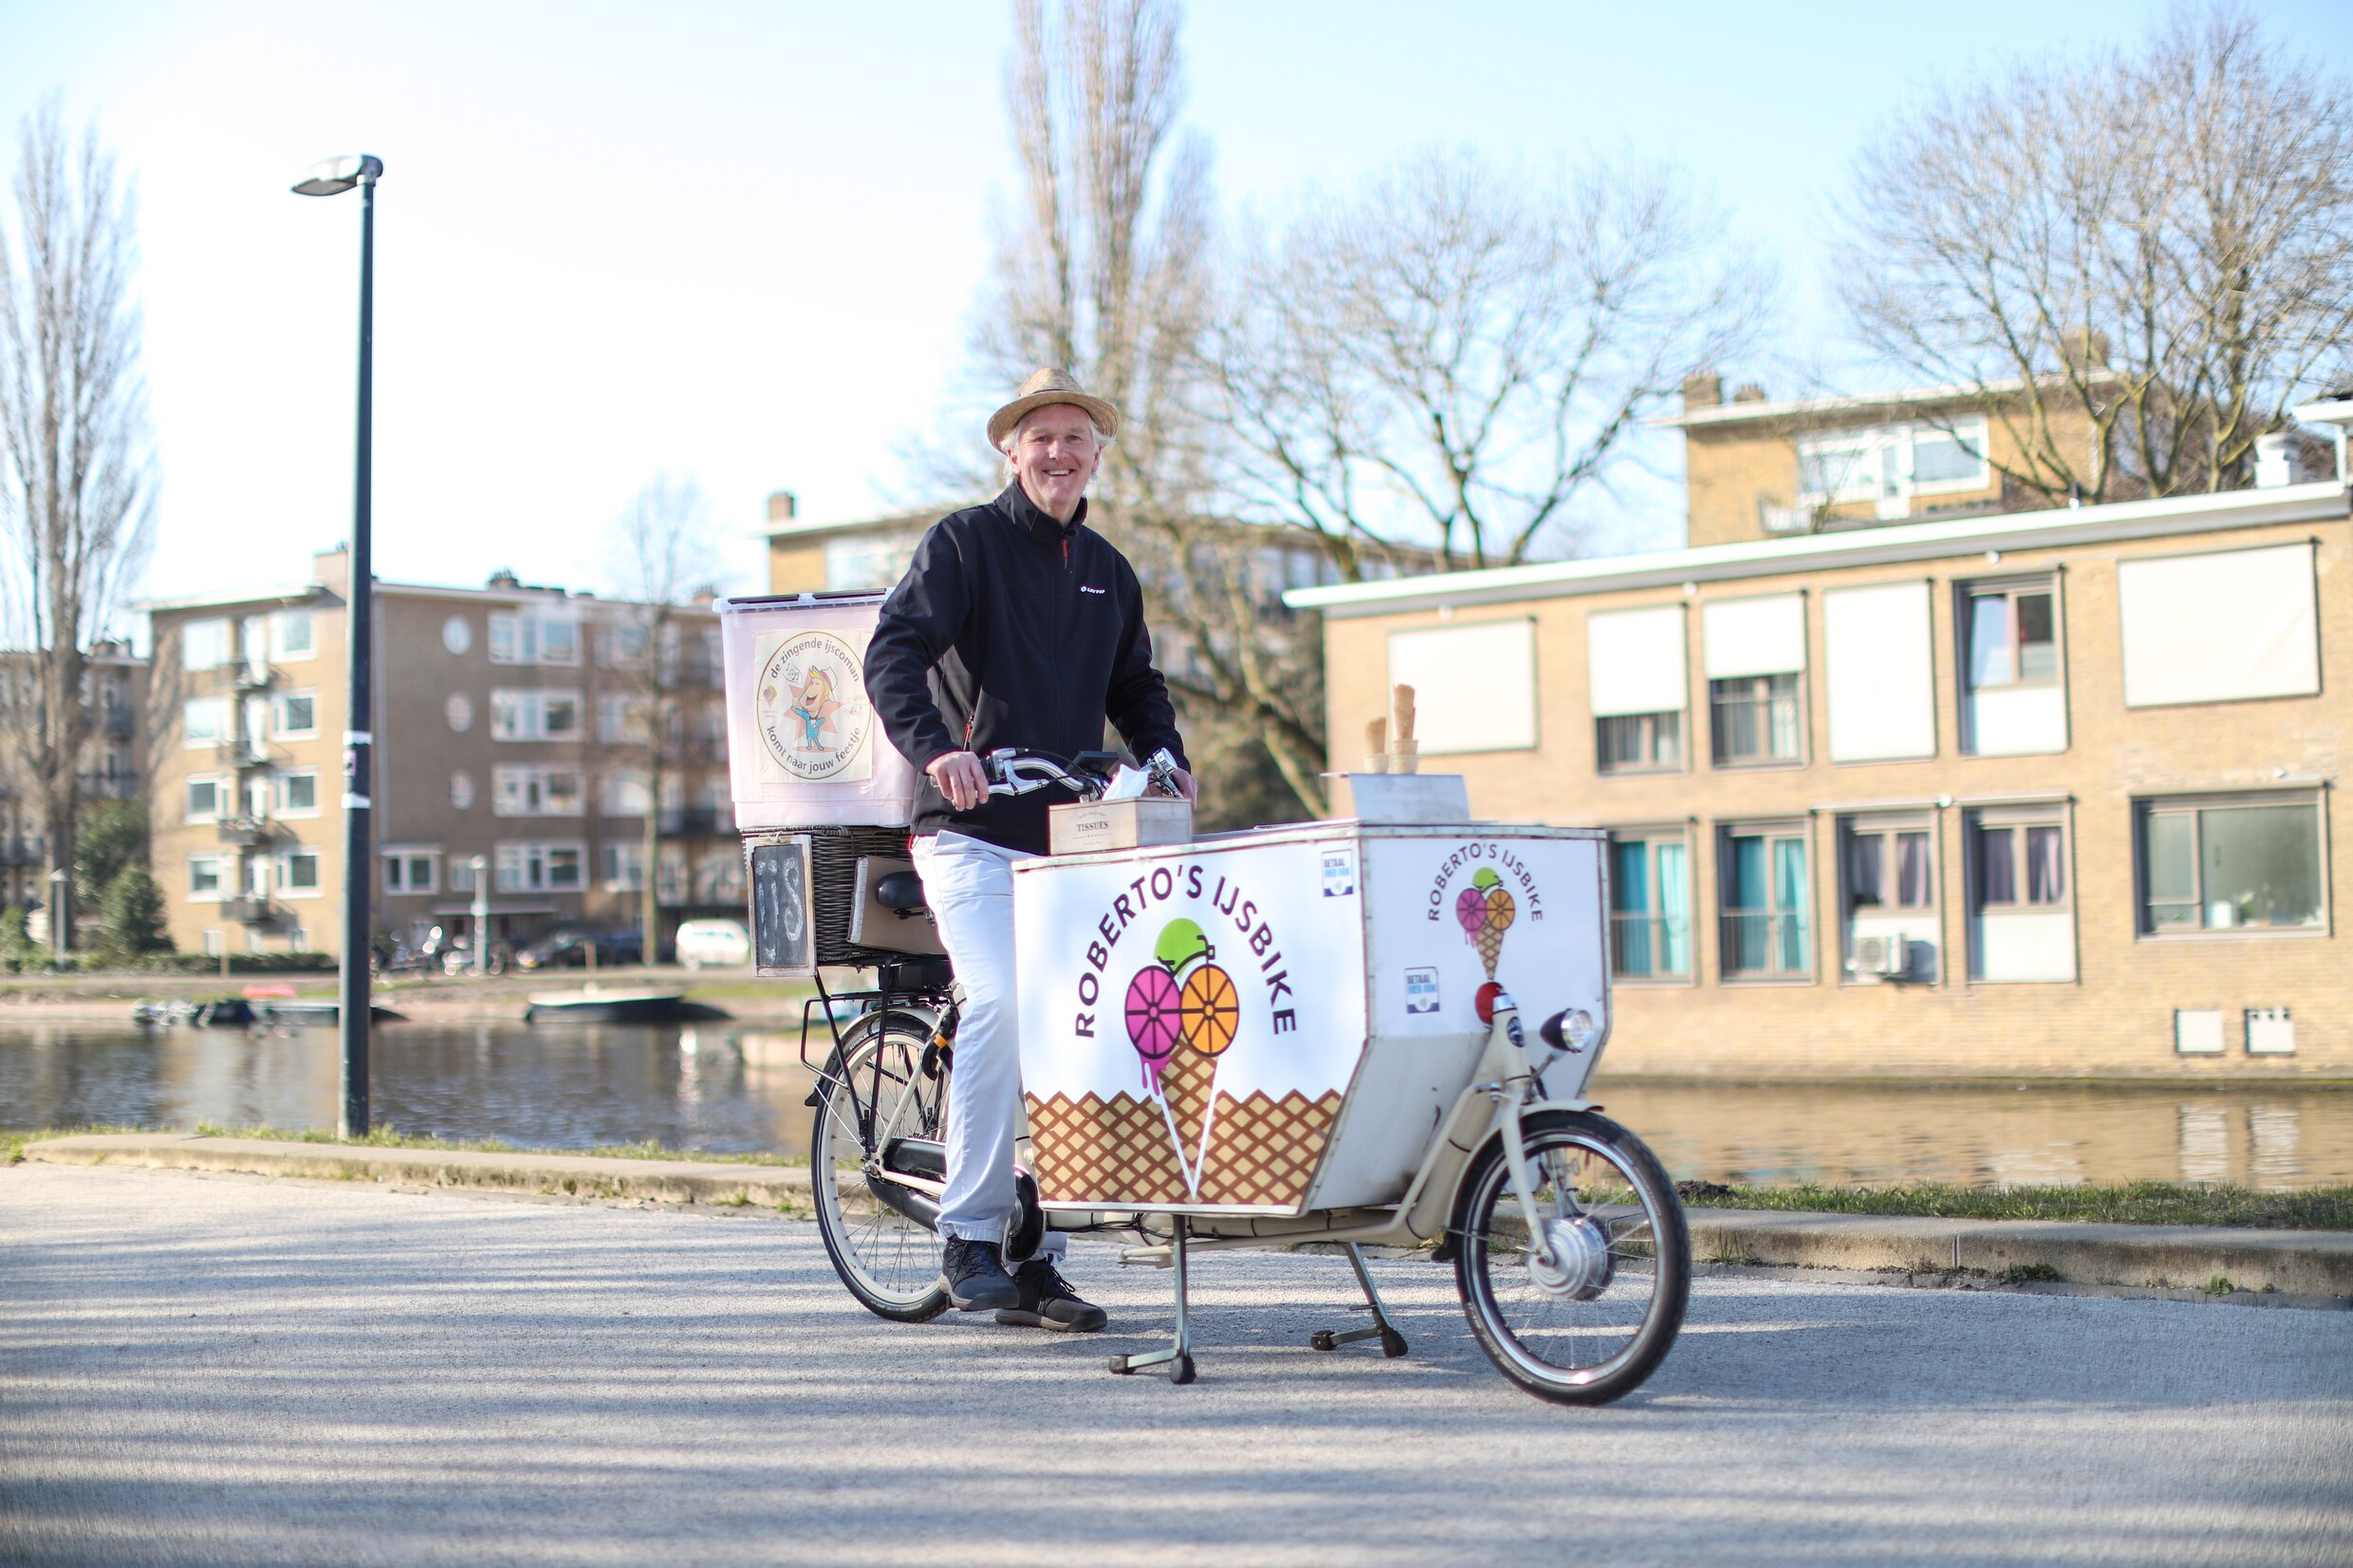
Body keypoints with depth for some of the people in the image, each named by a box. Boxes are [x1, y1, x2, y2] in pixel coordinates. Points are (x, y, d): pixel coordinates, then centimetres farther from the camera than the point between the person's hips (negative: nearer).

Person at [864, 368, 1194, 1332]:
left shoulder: (1108, 573, 18)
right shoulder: (964, 542, -1)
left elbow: (1135, 687, 27)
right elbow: (892, 654, -13)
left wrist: (1166, 758, 6)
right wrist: (934, 746, -31)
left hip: (1071, 839, 6)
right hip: (974, 832, -6)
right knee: (1000, 1004, -22)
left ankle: (1037, 1259, 11)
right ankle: (968, 1234, -12)